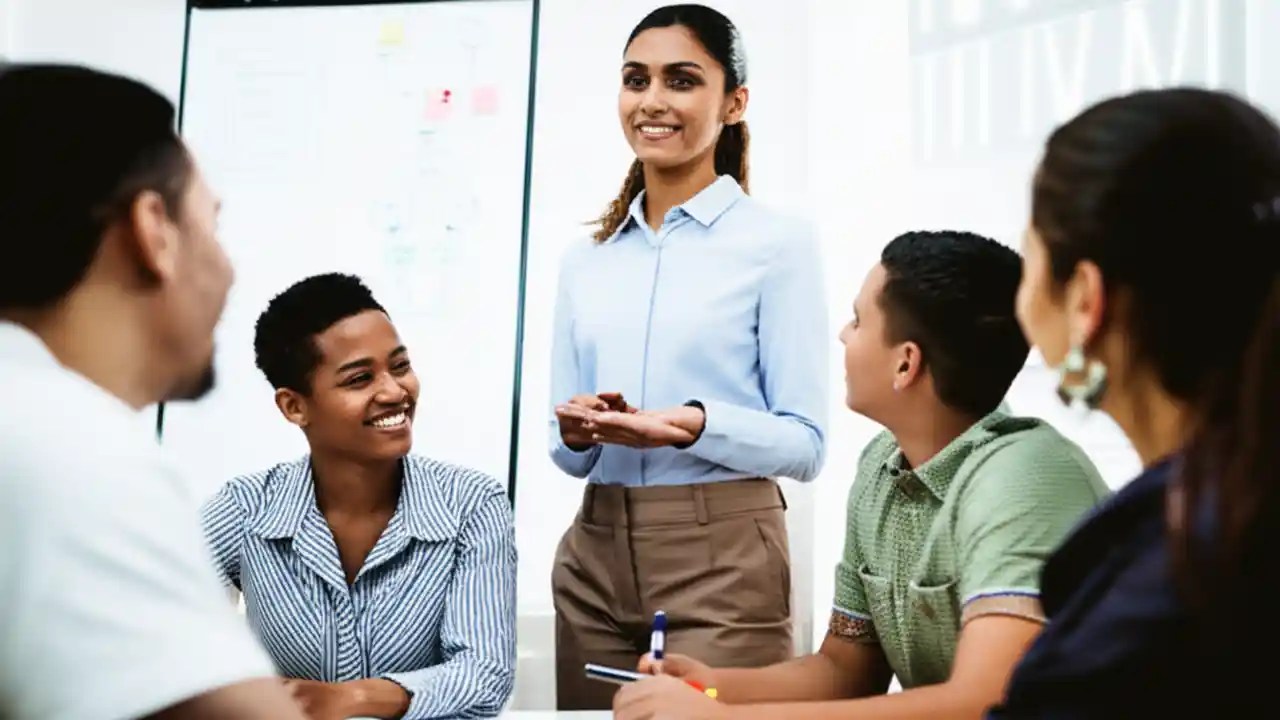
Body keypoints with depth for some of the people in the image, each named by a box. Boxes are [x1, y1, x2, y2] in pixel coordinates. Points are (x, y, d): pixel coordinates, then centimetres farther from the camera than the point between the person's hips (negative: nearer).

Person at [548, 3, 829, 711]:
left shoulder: (777, 242, -4)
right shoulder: (585, 258, 10)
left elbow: (805, 442, -7)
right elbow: (565, 448, 14)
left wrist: (698, 426, -23)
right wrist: (578, 433, -8)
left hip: (721, 557, -5)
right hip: (594, 554, 5)